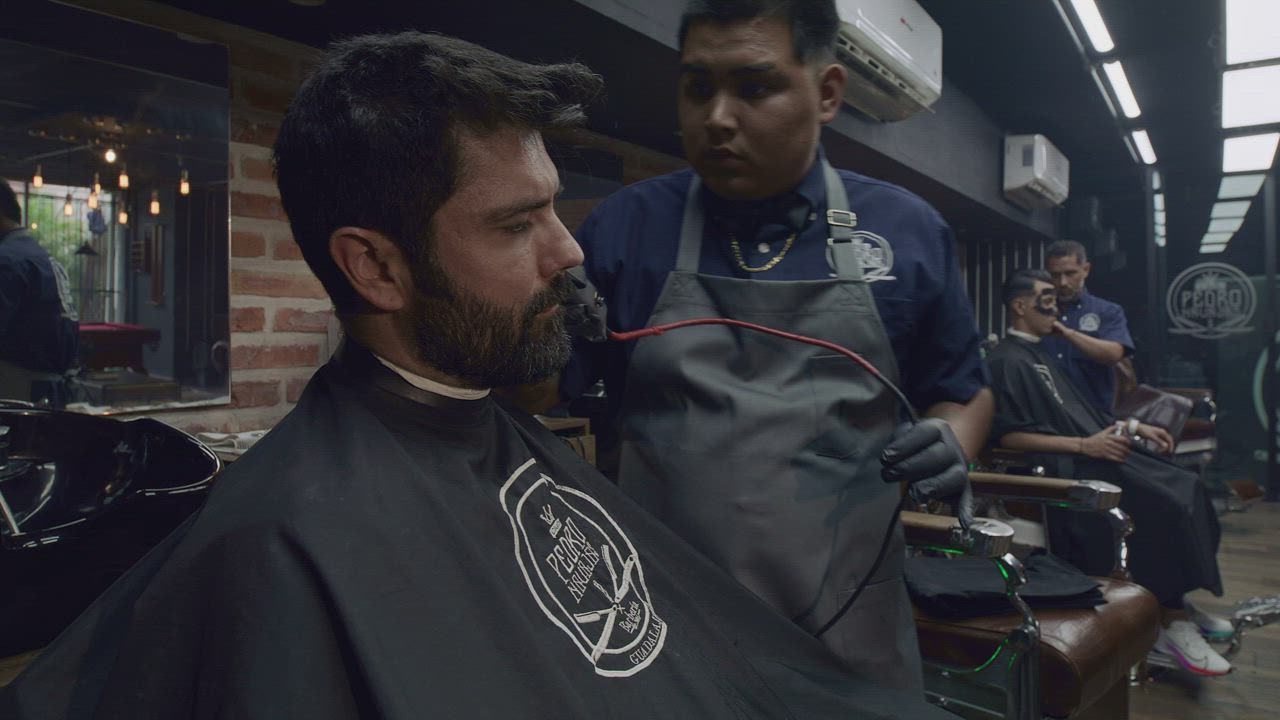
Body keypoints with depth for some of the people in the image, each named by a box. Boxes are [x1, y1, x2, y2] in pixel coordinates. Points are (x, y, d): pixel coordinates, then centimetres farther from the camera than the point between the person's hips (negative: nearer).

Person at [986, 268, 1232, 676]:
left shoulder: (1038, 355, 20)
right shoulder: (1007, 362, -11)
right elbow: (1008, 435, -20)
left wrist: (1131, 426, 14)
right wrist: (1083, 445, -22)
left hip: (1088, 453, 10)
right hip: (1062, 468, -10)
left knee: (1185, 488, -1)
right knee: (1165, 506, -20)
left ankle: (1177, 604, 5)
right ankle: (1172, 625, -10)